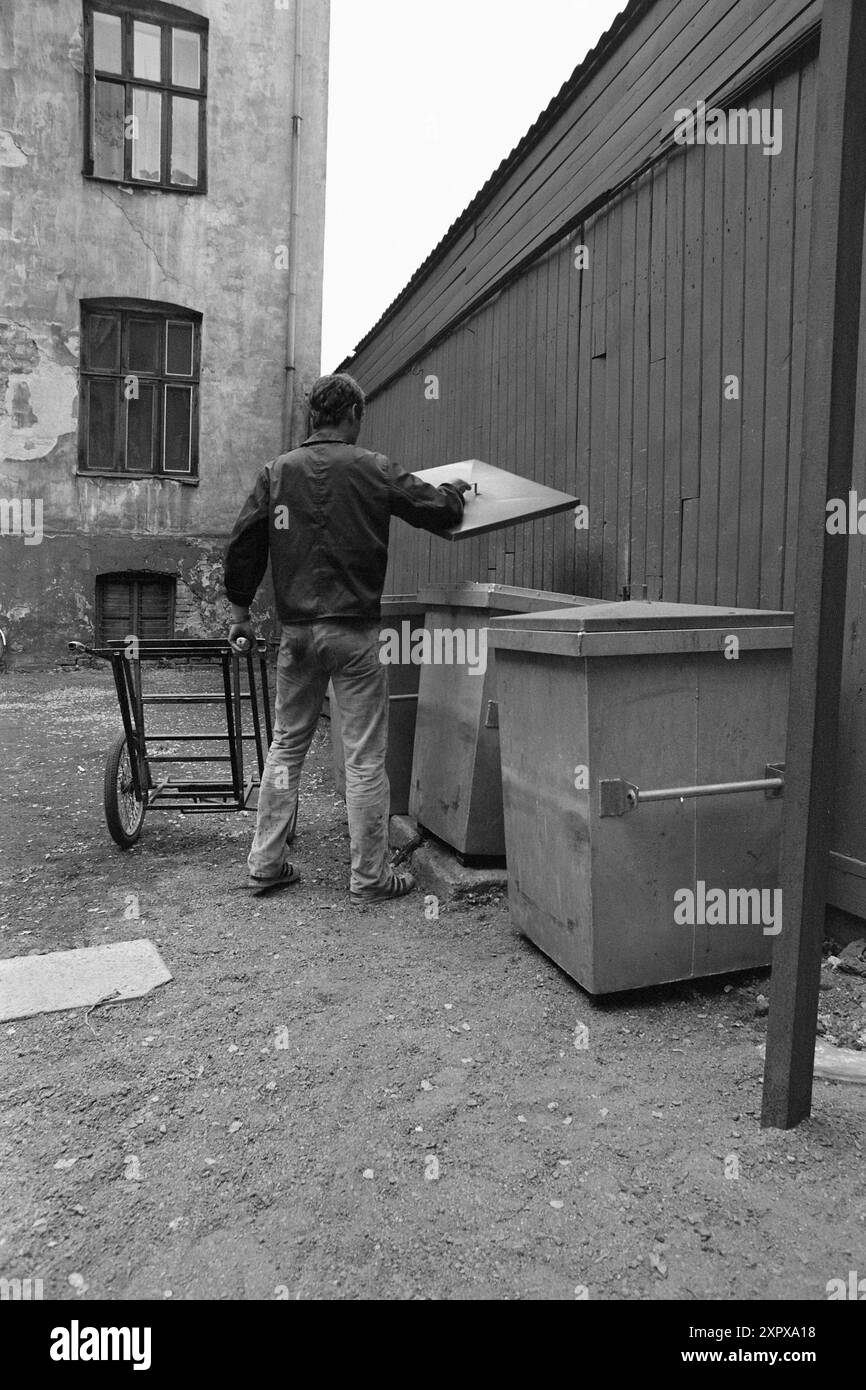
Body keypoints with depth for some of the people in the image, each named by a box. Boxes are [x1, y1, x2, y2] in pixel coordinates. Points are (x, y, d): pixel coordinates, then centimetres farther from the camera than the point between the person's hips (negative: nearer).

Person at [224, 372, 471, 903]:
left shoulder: (277, 471, 6)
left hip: (297, 630, 5)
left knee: (286, 745, 16)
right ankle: (370, 878, 11)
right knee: (365, 758, 2)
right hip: (355, 631, -4)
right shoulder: (372, 469, -5)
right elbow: (437, 511, 0)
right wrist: (458, 490, 23)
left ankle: (266, 863, 22)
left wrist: (241, 611, 17)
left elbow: (243, 546, 7)